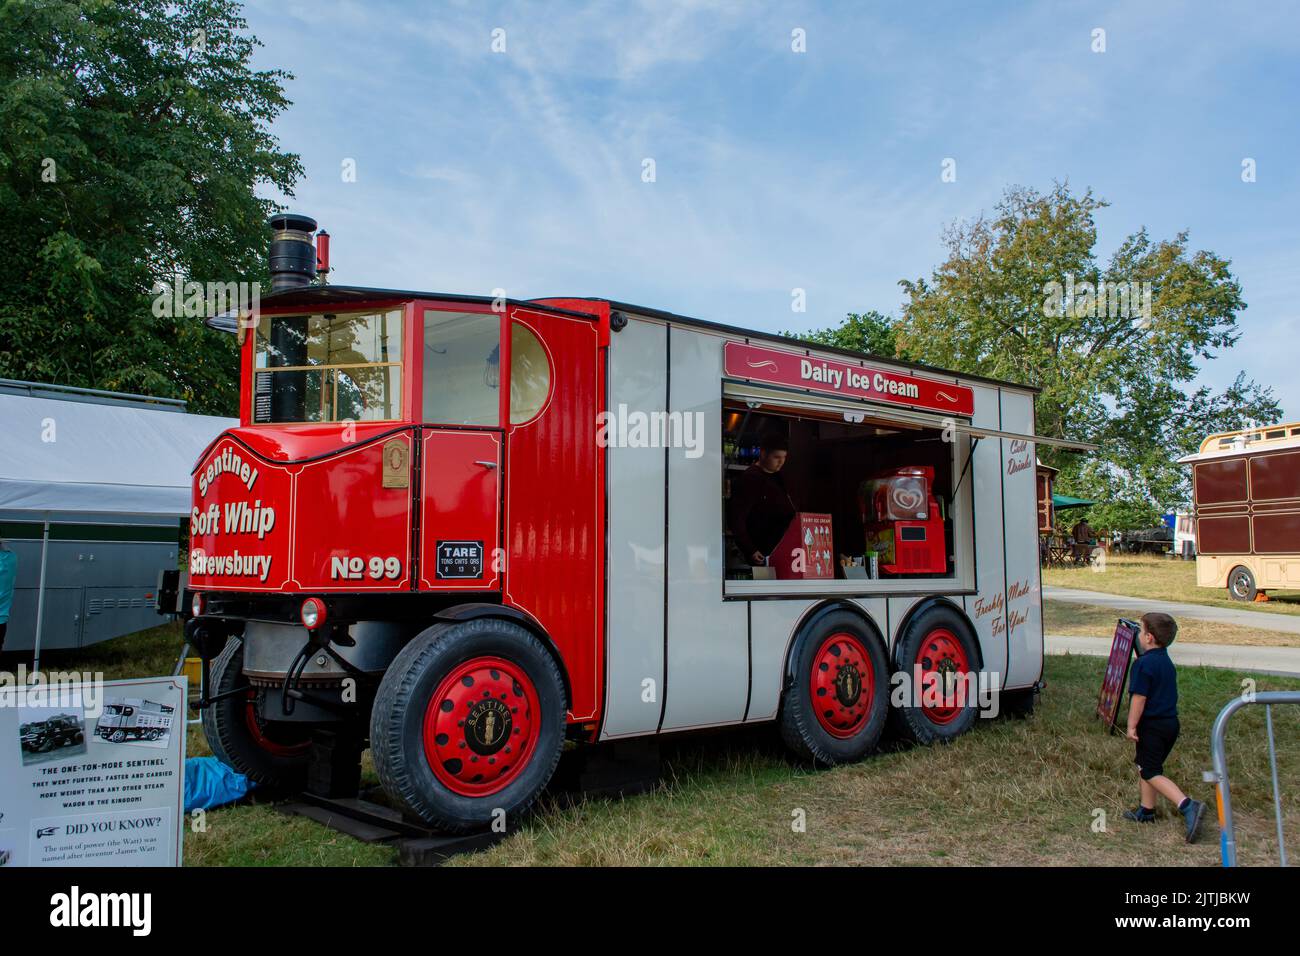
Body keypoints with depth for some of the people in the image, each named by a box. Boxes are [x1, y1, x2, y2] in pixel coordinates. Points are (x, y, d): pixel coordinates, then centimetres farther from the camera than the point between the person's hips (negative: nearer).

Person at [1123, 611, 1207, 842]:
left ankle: (1187, 806, -20)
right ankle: (1146, 811, 26)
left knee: (1151, 772, -5)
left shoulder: (1143, 664, -18)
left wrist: (1131, 726, -13)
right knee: (1145, 766, 19)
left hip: (1152, 725, -9)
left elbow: (1139, 697, -20)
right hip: (1170, 722, 9)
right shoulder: (1167, 662, 11)